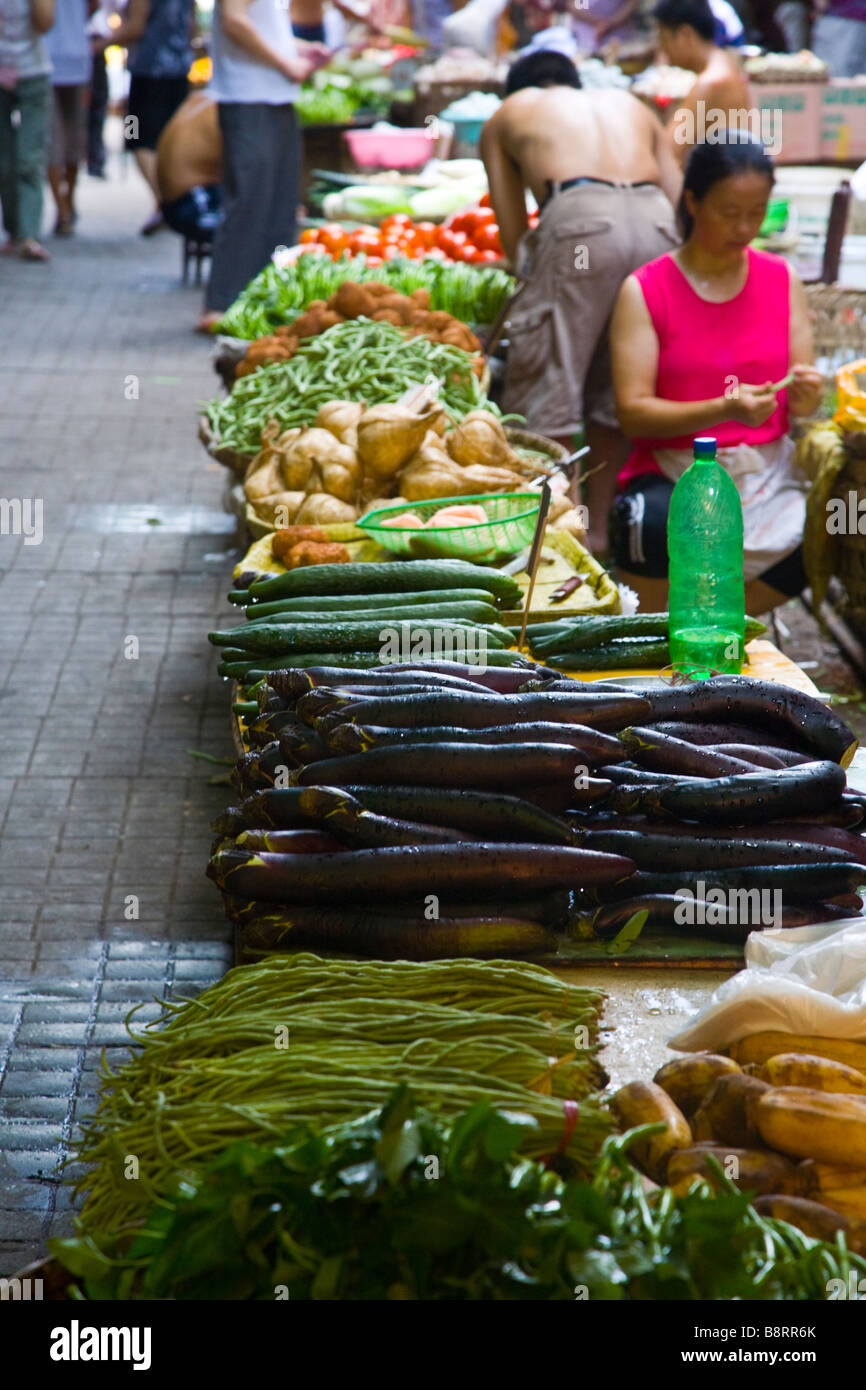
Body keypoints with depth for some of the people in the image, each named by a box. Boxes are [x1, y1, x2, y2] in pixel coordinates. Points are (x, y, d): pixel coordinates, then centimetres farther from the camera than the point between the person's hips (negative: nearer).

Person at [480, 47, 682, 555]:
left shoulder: (506, 116, 27)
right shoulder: (632, 106, 35)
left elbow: (514, 235, 20)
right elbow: (682, 203, 25)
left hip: (578, 216, -4)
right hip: (655, 223, 4)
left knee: (546, 391, 4)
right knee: (619, 395, 16)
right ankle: (602, 528, 22)